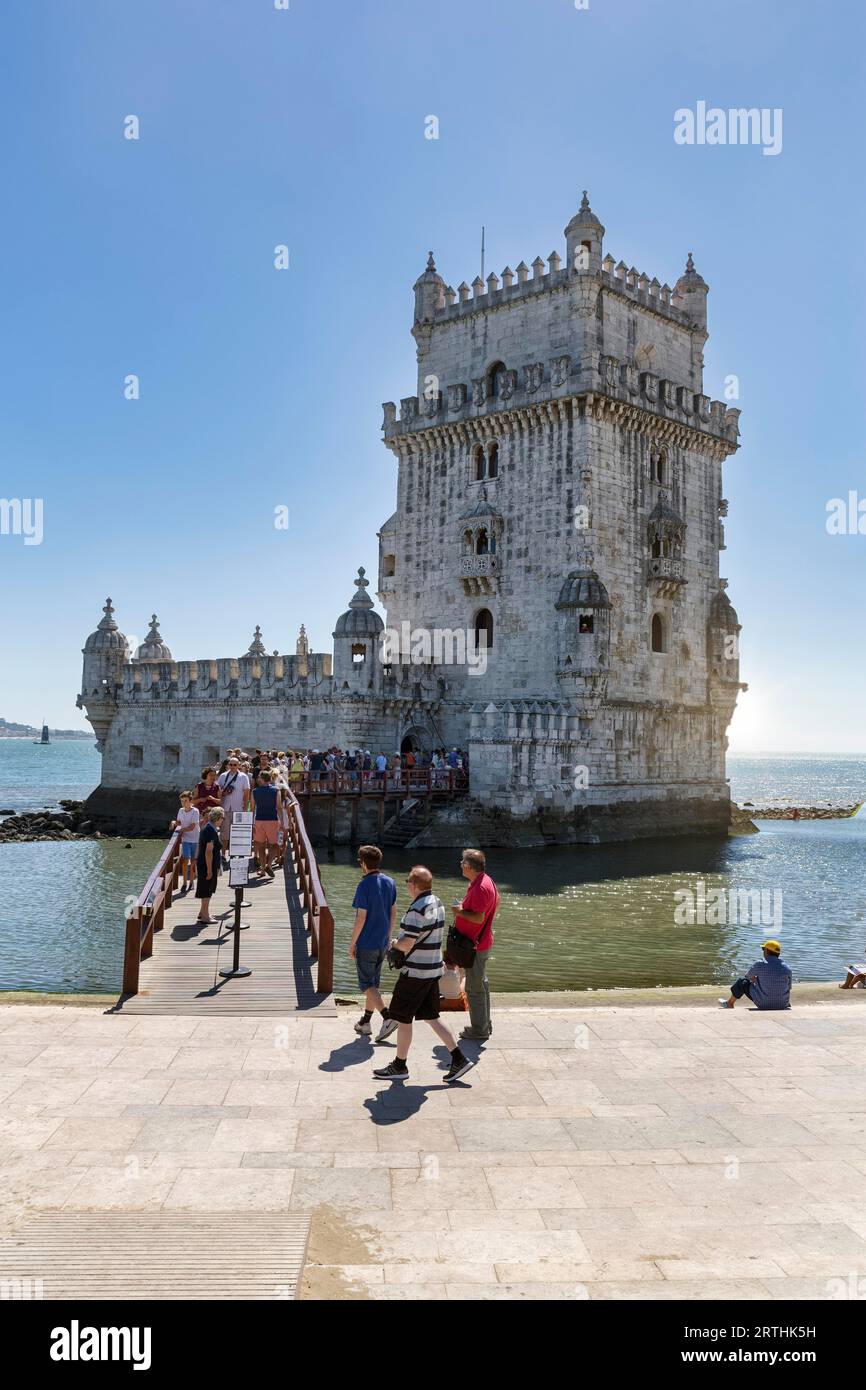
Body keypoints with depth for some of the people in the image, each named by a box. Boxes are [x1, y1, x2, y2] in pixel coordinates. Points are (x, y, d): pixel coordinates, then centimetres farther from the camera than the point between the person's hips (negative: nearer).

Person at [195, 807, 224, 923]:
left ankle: (203, 913, 29)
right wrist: (209, 870, -21)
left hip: (203, 864, 10)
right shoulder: (212, 831, -21)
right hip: (208, 865, -10)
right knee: (207, 891, 0)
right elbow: (208, 852, -23)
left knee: (207, 891, 19)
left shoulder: (207, 828, 9)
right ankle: (205, 916, 9)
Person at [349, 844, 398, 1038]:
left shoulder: (365, 885, -18)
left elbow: (361, 918, -18)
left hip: (366, 944, -7)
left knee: (367, 984, 1)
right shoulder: (390, 882, 3)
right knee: (374, 982, 16)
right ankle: (365, 1022, 25)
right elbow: (393, 913, 9)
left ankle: (387, 1018, -13)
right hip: (382, 943, 7)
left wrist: (352, 943, -9)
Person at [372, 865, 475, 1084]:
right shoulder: (437, 904, 7)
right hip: (432, 969, 9)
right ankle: (458, 1059, 14)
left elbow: (407, 944, -24)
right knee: (431, 1017, 16)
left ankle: (399, 1066, 18)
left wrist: (395, 943, -3)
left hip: (415, 972, -9)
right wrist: (402, 942, 11)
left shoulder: (418, 909, -22)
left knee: (402, 1019, 6)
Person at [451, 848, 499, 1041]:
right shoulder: (486, 881, 8)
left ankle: (479, 1029, 6)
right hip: (482, 943, 11)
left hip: (476, 946, -11)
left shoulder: (480, 887, -25)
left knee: (474, 988, -2)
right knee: (481, 984, 19)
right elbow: (496, 901, 24)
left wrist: (460, 912, -15)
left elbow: (478, 918, -30)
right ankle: (485, 1025, 29)